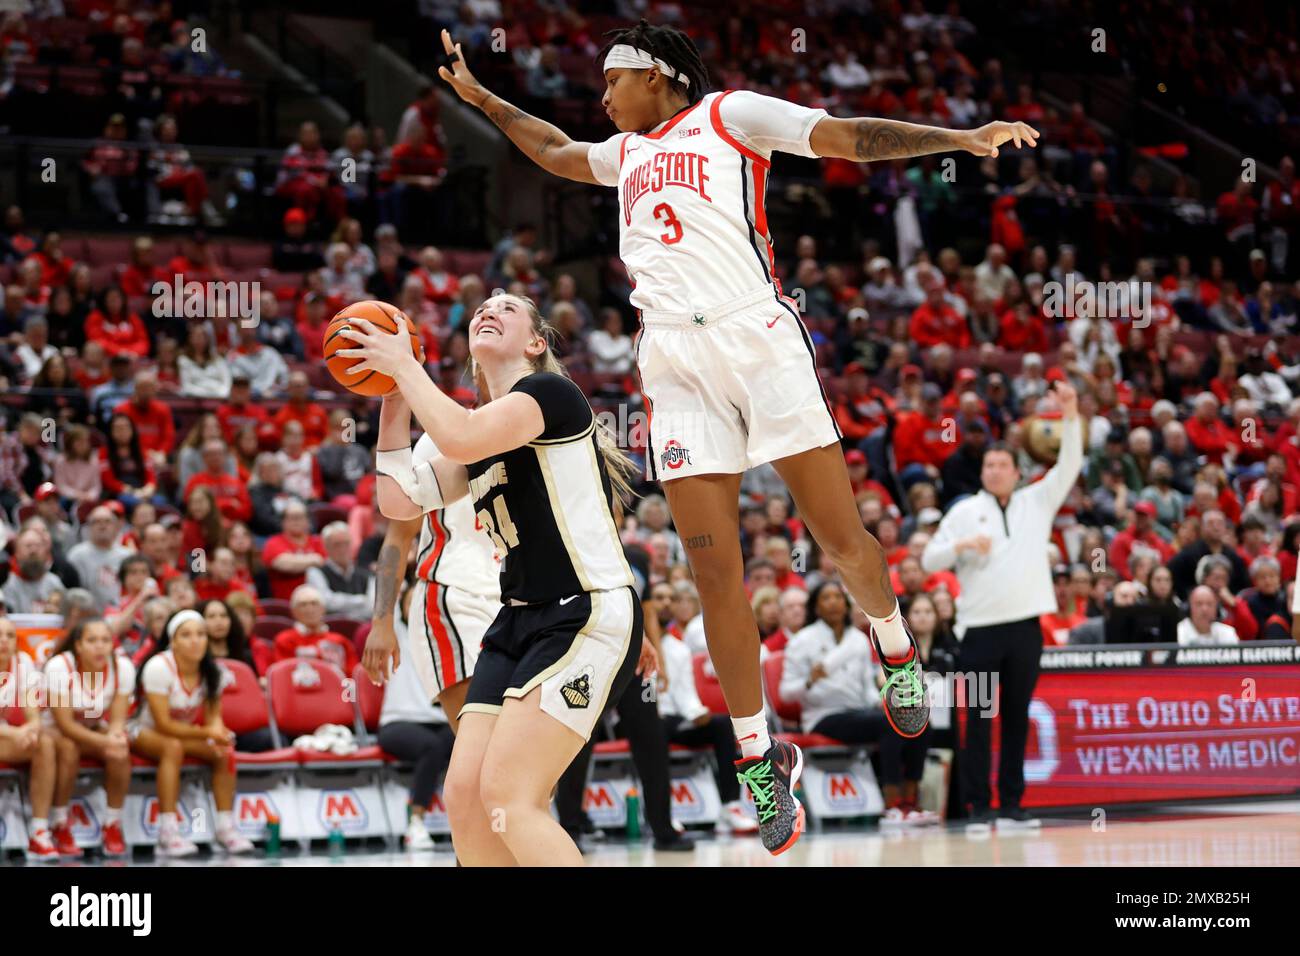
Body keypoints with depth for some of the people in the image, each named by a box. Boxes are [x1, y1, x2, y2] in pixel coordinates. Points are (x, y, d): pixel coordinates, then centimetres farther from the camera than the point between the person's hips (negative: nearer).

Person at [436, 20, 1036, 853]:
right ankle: (759, 758, 1)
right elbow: (554, 152, 48)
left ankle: (894, 642, 25)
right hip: (677, 362, 5)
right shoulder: (627, 152, 27)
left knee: (840, 538, -6)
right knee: (715, 571, -4)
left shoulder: (730, 114, 8)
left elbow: (848, 137, 0)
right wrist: (480, 97, 53)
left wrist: (960, 138, -10)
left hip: (757, 337, -5)